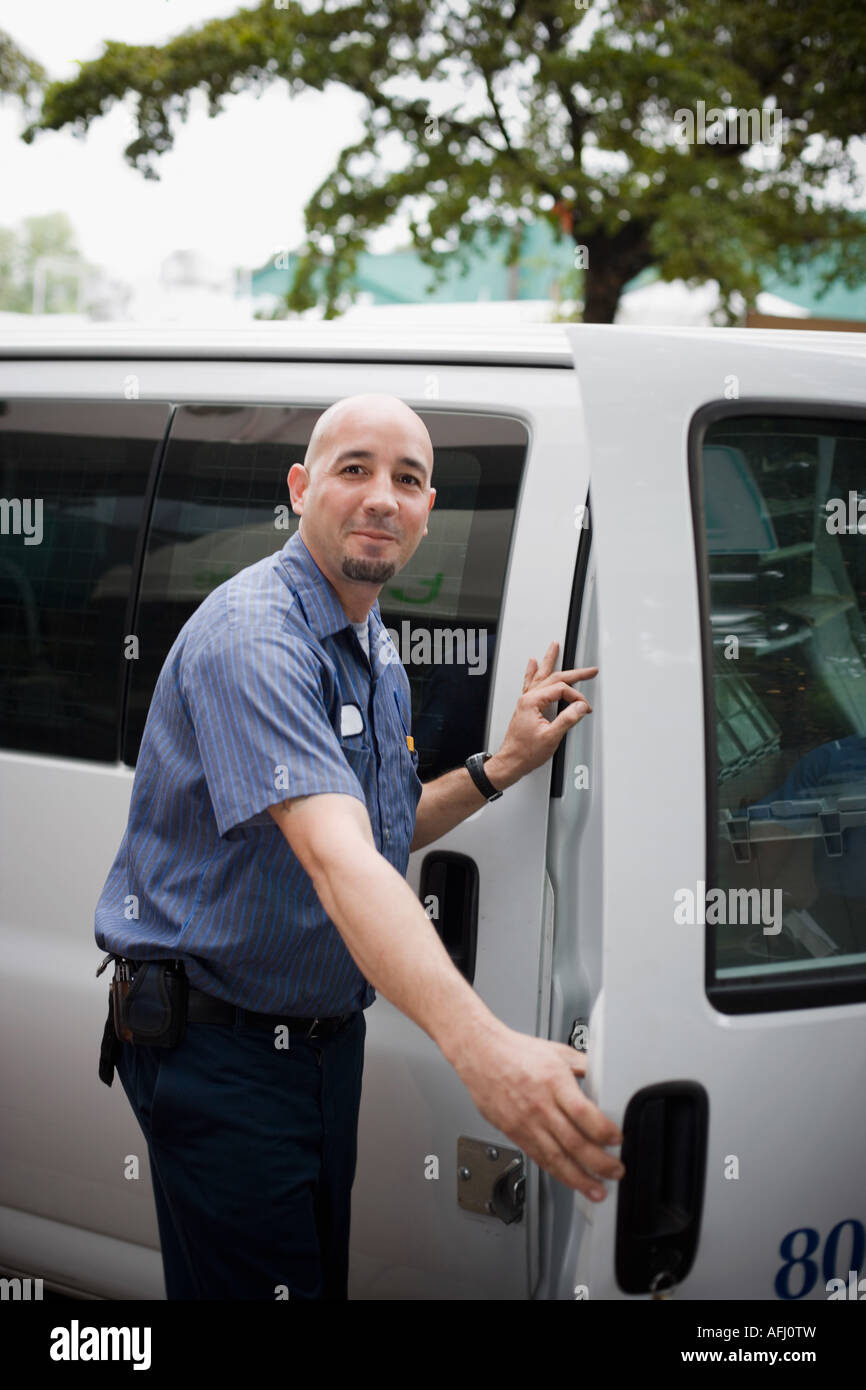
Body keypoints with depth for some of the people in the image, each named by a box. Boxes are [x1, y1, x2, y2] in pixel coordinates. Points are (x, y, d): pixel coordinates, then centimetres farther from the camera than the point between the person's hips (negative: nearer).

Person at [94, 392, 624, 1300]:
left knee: (324, 1274, 19)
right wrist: (477, 1045, -50)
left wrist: (503, 764, 3)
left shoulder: (377, 654, 9)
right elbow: (333, 856, -38)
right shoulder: (253, 637, -24)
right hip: (219, 1048, -9)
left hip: (329, 1039, 9)